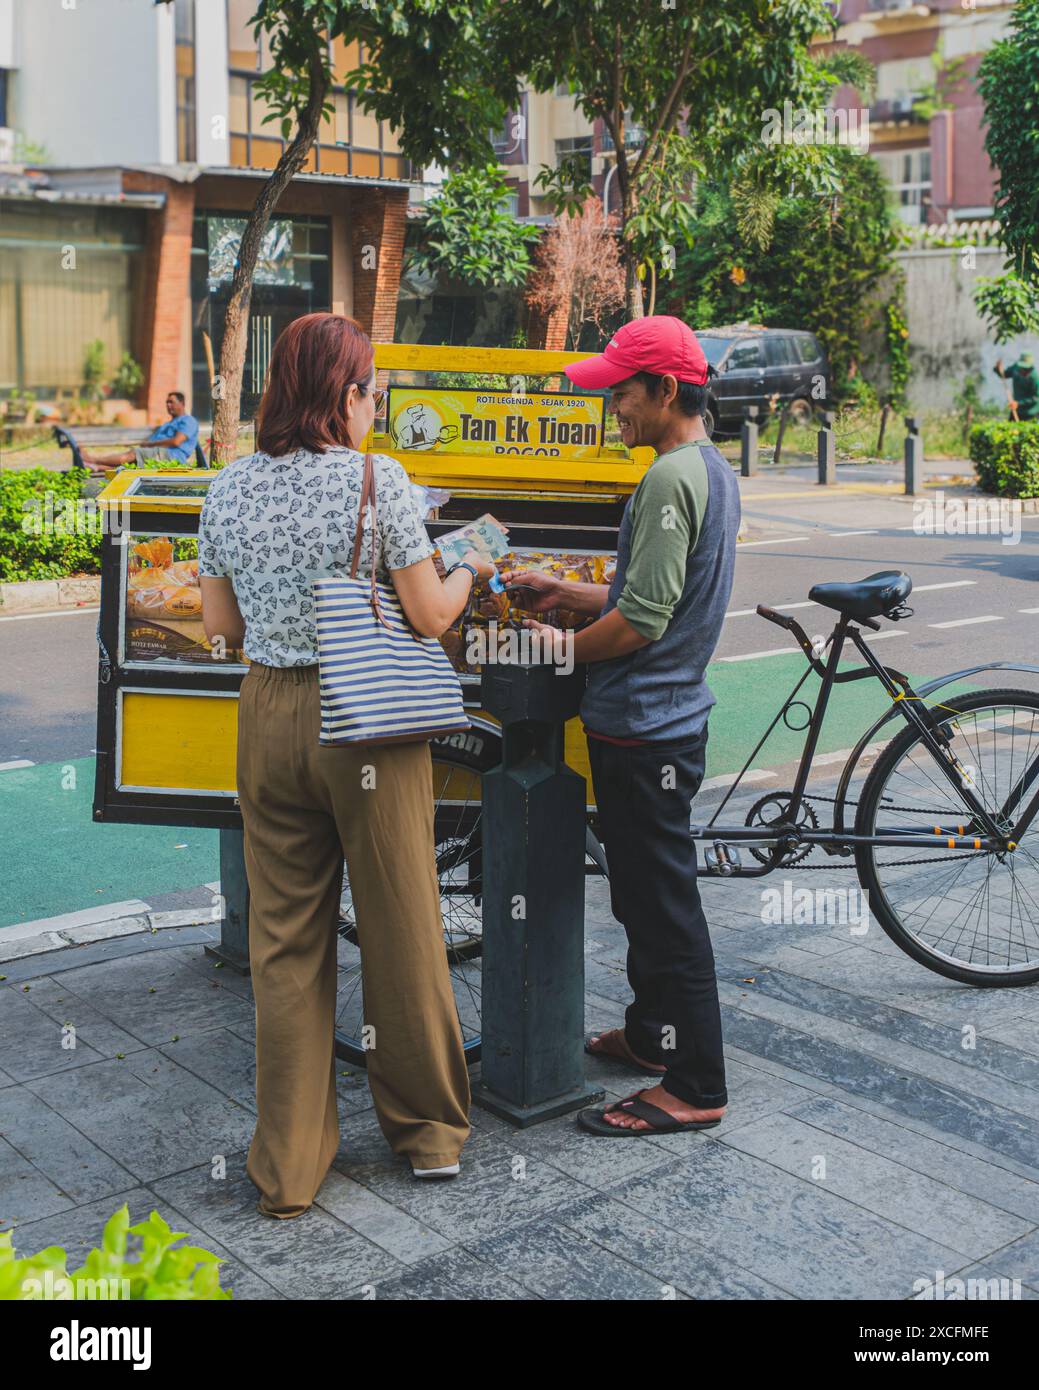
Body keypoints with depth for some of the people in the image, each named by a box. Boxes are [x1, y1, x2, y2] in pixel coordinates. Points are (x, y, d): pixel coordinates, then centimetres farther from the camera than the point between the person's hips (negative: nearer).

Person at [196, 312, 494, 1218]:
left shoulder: (229, 491, 2)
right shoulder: (378, 480, -11)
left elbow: (221, 628, 8)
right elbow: (430, 617, -9)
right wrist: (467, 571, 10)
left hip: (269, 717, 4)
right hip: (367, 720, -4)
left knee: (285, 939, 12)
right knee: (401, 926, 12)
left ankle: (288, 1166, 20)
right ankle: (430, 1130, 29)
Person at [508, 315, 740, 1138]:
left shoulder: (671, 477, -19)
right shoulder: (714, 471, 13)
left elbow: (641, 620, -23)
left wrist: (562, 648, -8)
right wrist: (566, 592, 13)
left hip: (644, 729, -10)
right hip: (668, 715, 10)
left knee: (665, 903, -2)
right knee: (647, 895, 21)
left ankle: (695, 1087, 7)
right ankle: (650, 1032, 36)